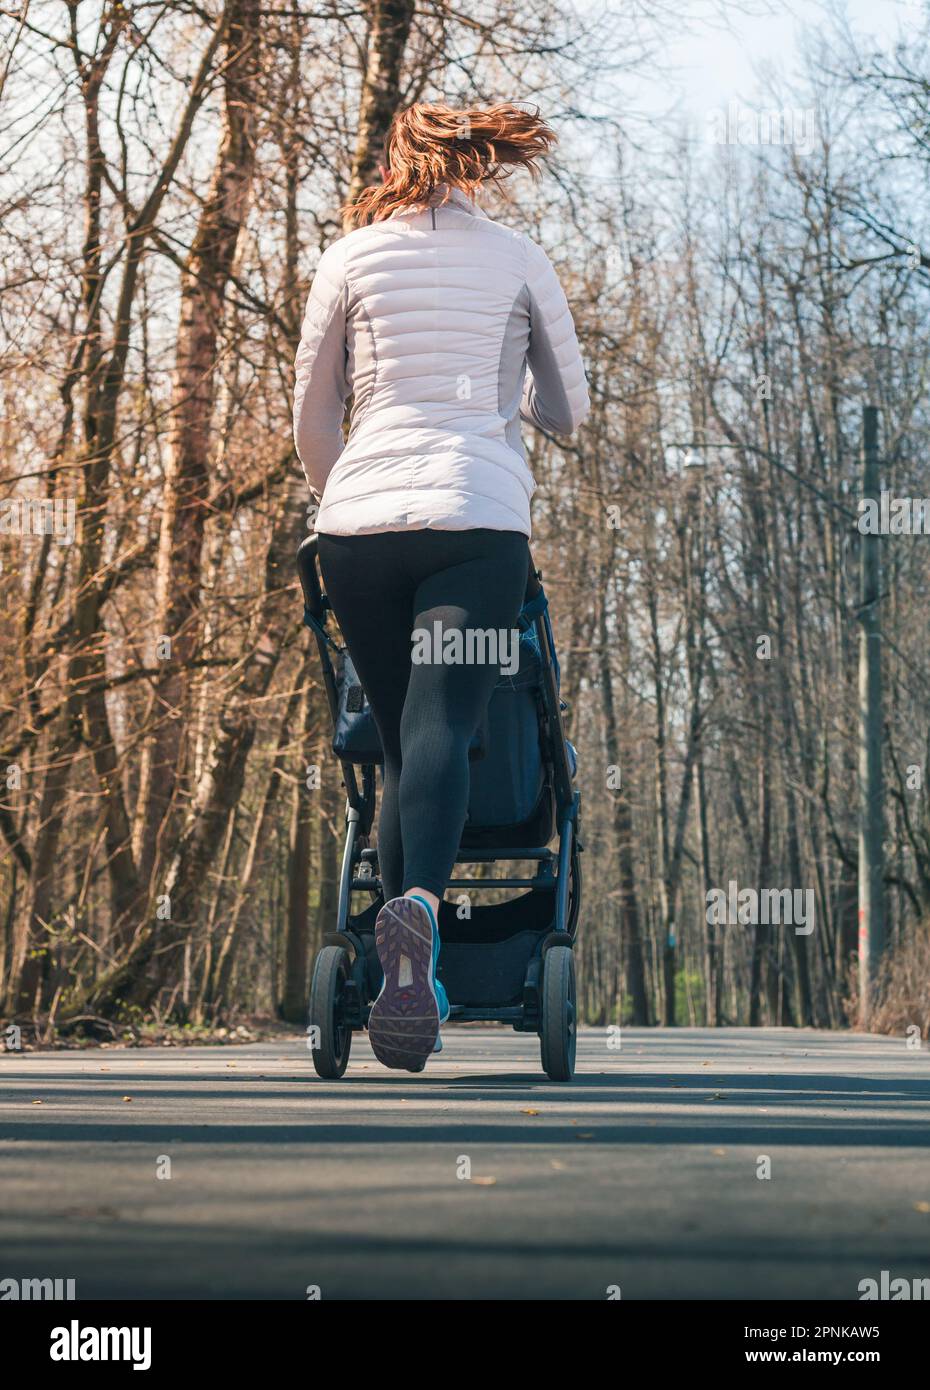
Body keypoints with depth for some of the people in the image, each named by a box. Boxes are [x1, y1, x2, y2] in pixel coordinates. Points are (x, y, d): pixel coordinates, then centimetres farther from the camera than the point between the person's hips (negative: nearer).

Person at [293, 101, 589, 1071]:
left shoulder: (349, 259, 13)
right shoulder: (518, 260, 13)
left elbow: (310, 427, 16)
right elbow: (568, 412, 20)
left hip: (357, 523, 2)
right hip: (479, 521, -2)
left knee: (399, 743, 11)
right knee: (443, 728, -15)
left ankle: (411, 981, 5)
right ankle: (419, 906, -43)